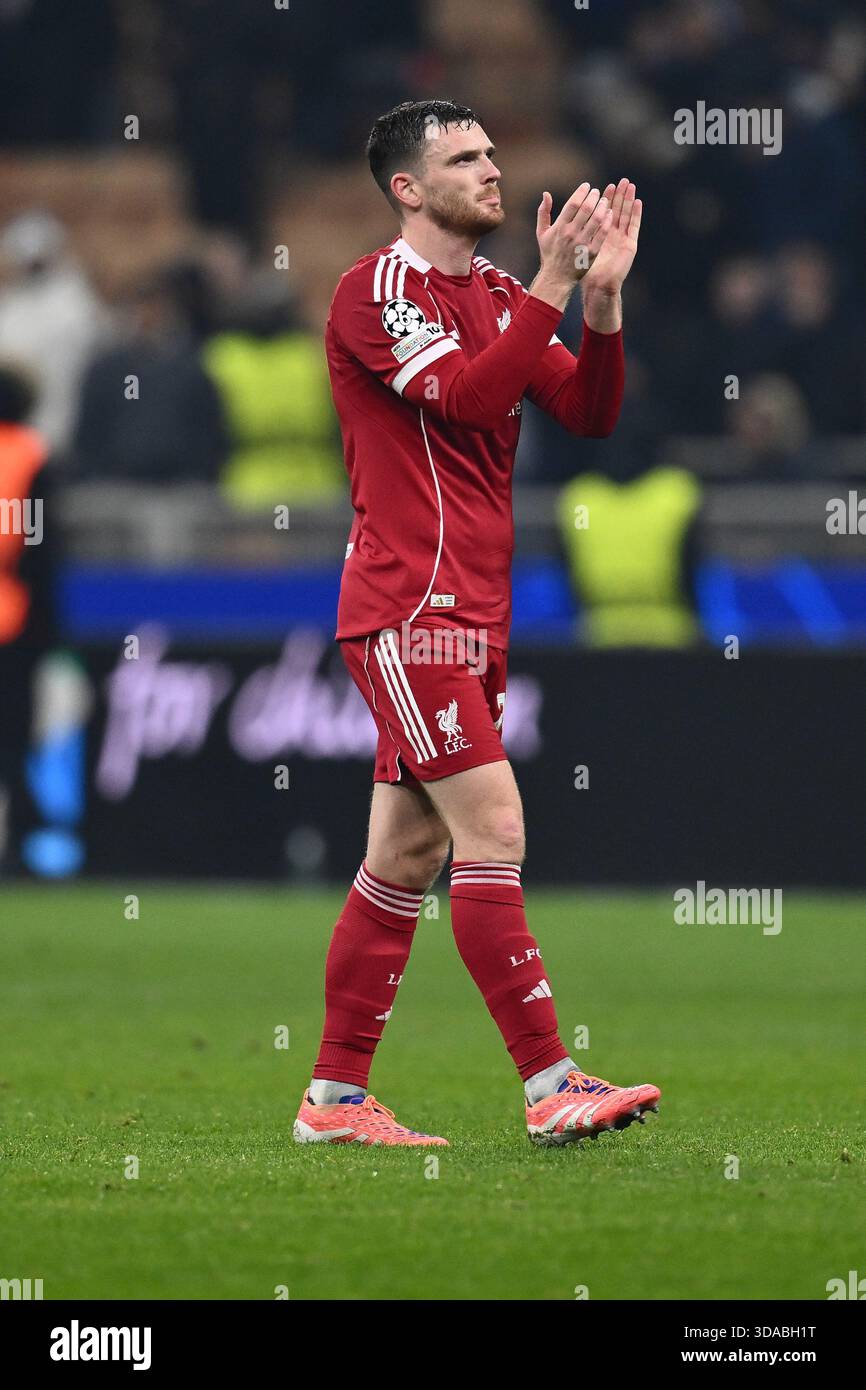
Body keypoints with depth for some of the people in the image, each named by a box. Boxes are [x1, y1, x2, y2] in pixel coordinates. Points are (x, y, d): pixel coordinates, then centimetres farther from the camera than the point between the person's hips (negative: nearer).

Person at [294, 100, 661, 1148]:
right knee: (493, 833, -14)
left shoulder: (499, 297, 17)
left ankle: (334, 1099, 12)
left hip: (471, 619, 8)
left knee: (405, 858, 8)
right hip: (408, 612, -8)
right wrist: (553, 287, -22)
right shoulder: (375, 291, -8)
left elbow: (589, 412, 8)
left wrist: (602, 297, -5)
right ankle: (551, 1088, -15)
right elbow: (465, 394, -21)